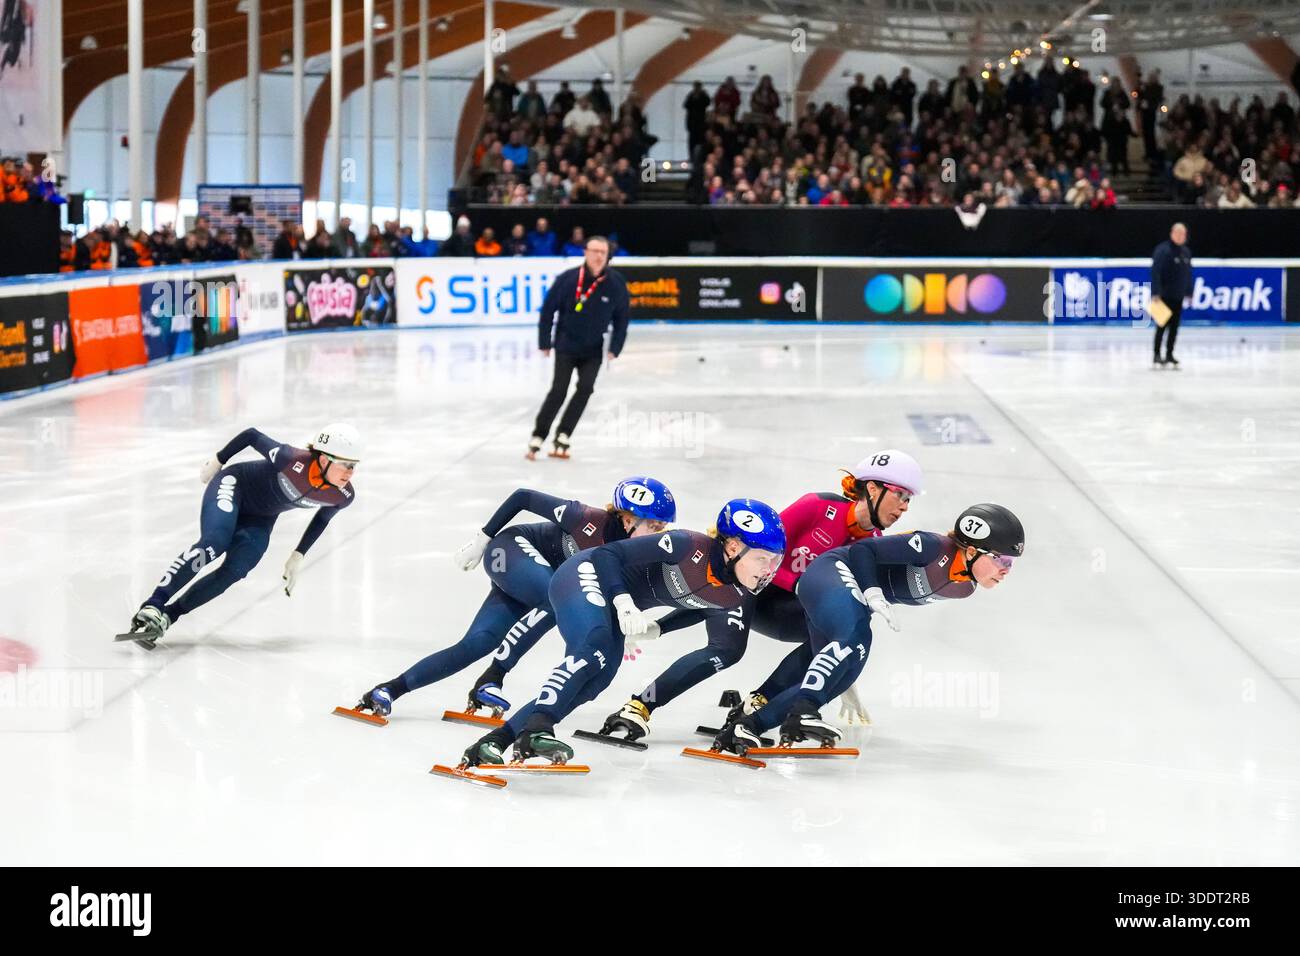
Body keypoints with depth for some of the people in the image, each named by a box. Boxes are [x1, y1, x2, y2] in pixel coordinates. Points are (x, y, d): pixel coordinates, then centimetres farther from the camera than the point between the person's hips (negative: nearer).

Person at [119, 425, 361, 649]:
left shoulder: (343, 496, -19)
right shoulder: (292, 460, -35)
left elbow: (322, 517, 5)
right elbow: (252, 435, -17)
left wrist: (298, 556, 8)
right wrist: (218, 461, -3)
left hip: (259, 519, 5)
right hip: (235, 485, -5)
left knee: (233, 572, -18)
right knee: (213, 544, -30)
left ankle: (166, 616, -12)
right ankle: (152, 608, -31)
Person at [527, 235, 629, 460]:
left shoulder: (616, 284, -10)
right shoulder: (567, 279, -15)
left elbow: (621, 318, 2)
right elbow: (548, 310, -6)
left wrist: (615, 348, -1)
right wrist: (544, 342, -5)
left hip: (593, 351, 2)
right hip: (566, 346, -2)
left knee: (585, 388, -10)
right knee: (558, 390, -10)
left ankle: (562, 437, -2)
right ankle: (537, 437, -1)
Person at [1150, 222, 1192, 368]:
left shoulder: (1186, 252, 11)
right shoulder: (1163, 250, -14)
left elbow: (1188, 274, 20)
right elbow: (1155, 272, -20)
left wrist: (1189, 292, 18)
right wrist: (1156, 293, -26)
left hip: (1178, 296, 7)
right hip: (1164, 295, -7)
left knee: (1174, 326, 9)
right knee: (1162, 326, -5)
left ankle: (1169, 355, 16)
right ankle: (1156, 355, 1)